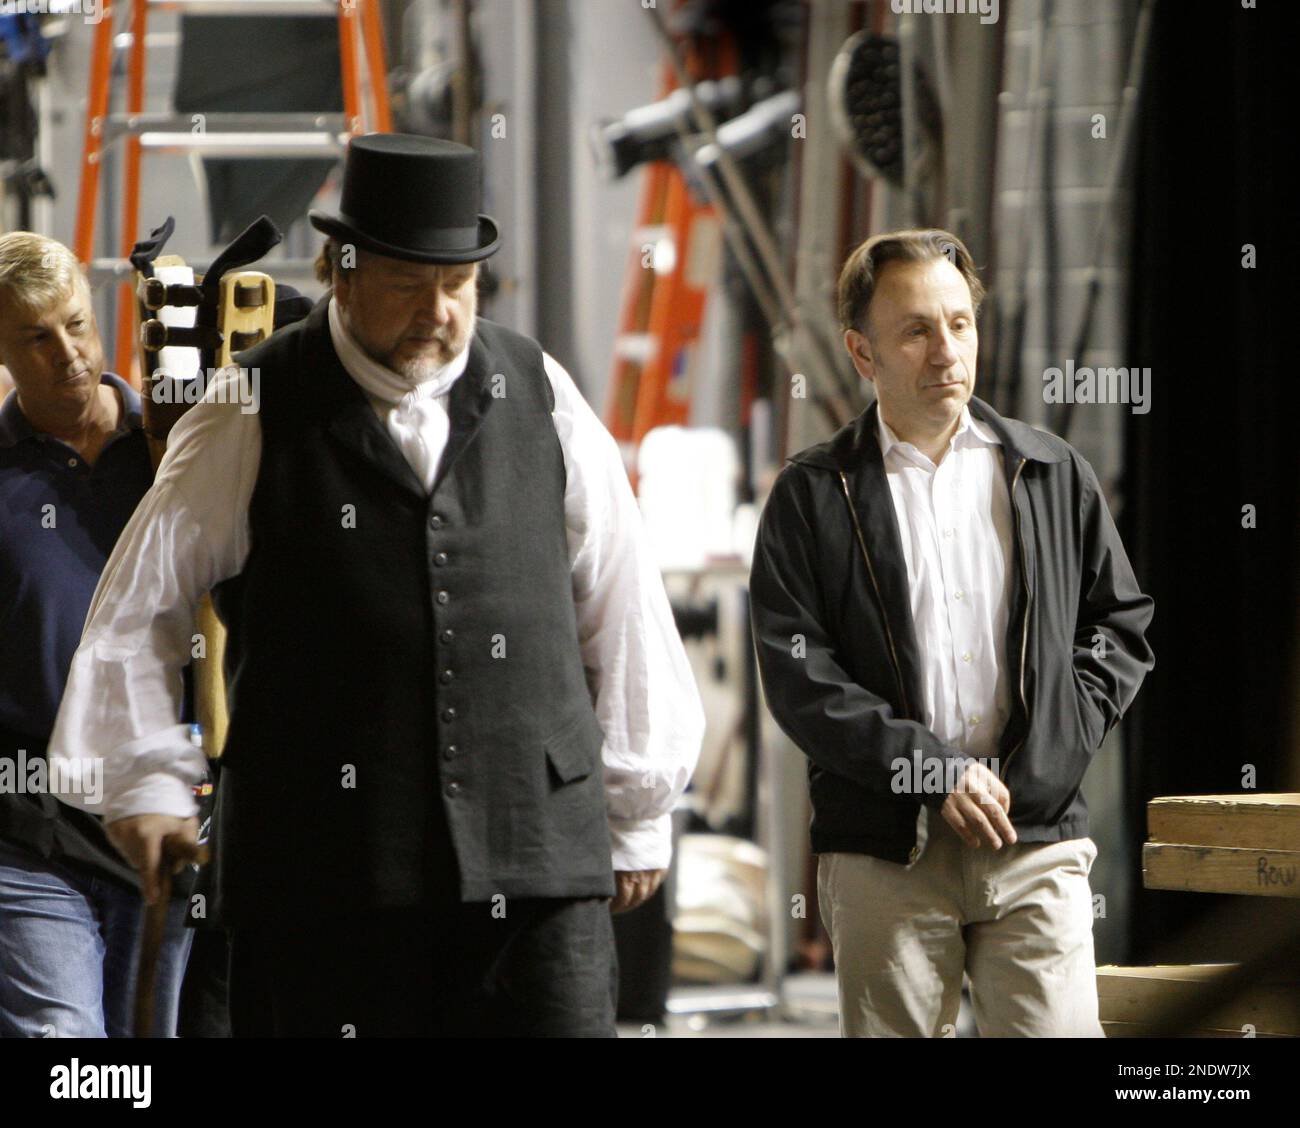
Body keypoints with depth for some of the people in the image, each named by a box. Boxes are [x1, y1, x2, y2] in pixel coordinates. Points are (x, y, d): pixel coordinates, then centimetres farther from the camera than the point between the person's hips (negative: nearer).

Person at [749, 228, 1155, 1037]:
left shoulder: (1055, 475, 11)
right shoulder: (814, 496, 3)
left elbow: (1122, 627, 14)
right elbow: (797, 676, -3)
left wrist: (1046, 757, -1)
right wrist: (932, 771, -12)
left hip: (1037, 845, 1)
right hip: (885, 855, -1)